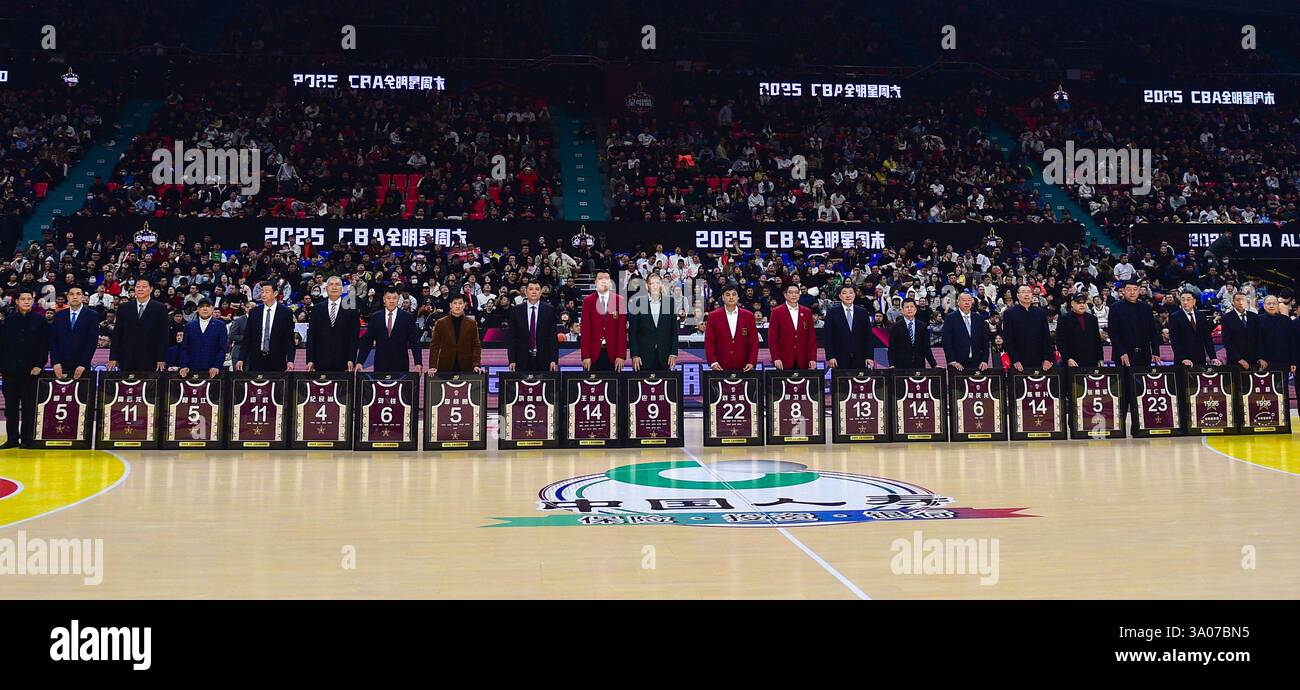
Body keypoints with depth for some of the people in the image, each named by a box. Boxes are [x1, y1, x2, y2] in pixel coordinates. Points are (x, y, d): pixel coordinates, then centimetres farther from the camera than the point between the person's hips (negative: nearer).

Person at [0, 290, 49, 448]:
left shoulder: (40, 321, 1)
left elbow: (44, 346, -1)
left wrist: (39, 365, -9)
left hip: (31, 370, -3)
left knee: (29, 406, 2)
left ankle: (27, 439, 8)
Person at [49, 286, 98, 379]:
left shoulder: (92, 315, 0)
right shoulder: (59, 316, 10)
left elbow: (92, 342, -5)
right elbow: (53, 341, 7)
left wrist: (83, 365, -13)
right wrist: (55, 362, -6)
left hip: (81, 368, -2)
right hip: (61, 367, 2)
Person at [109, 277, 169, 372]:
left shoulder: (160, 308, 2)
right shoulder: (124, 308, 11)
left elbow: (164, 335, -1)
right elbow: (117, 334, 11)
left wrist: (161, 359, -7)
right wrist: (113, 357, 4)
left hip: (150, 361, -3)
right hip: (127, 360, 3)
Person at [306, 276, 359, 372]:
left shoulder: (351, 309, 5)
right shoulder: (317, 309, 11)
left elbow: (354, 336, 1)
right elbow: (311, 336, 8)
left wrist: (351, 360, -8)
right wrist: (310, 360, -1)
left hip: (342, 363, -1)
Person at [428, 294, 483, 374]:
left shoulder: (472, 323, 6)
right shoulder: (440, 323, 5)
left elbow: (476, 346, 4)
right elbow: (434, 346, 3)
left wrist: (476, 365, -9)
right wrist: (432, 366, -8)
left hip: (466, 368, 0)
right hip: (445, 368, 0)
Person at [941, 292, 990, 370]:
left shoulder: (979, 318, 11)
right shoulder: (950, 318, 0)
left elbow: (985, 341, 10)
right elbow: (947, 342, -5)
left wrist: (985, 360, 0)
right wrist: (952, 361, -12)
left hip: (976, 364, 3)